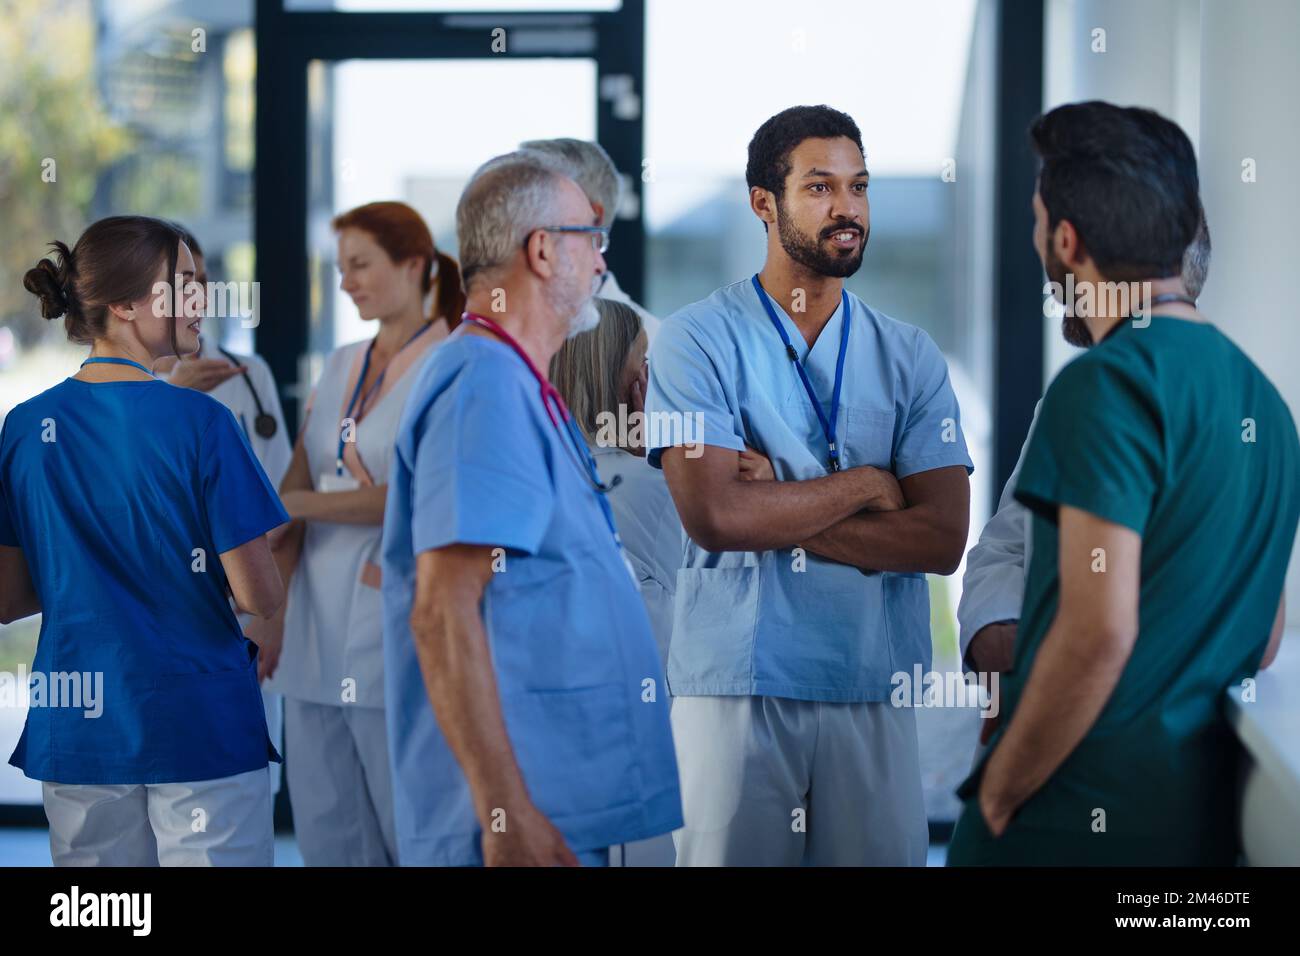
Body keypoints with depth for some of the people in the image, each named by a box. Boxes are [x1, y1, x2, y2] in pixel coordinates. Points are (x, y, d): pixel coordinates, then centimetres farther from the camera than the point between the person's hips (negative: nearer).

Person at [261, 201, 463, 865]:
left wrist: (295, 506, -11)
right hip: (316, 629, 7)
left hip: (390, 626, -6)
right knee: (326, 833, 10)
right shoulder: (341, 366, 14)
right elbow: (293, 491, 6)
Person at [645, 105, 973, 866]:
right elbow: (712, 514, -13)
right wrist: (863, 486, -4)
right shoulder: (698, 339, -1)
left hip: (875, 689, 3)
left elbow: (942, 538, -3)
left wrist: (776, 510, -9)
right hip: (734, 684, -2)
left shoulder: (911, 357, 8)